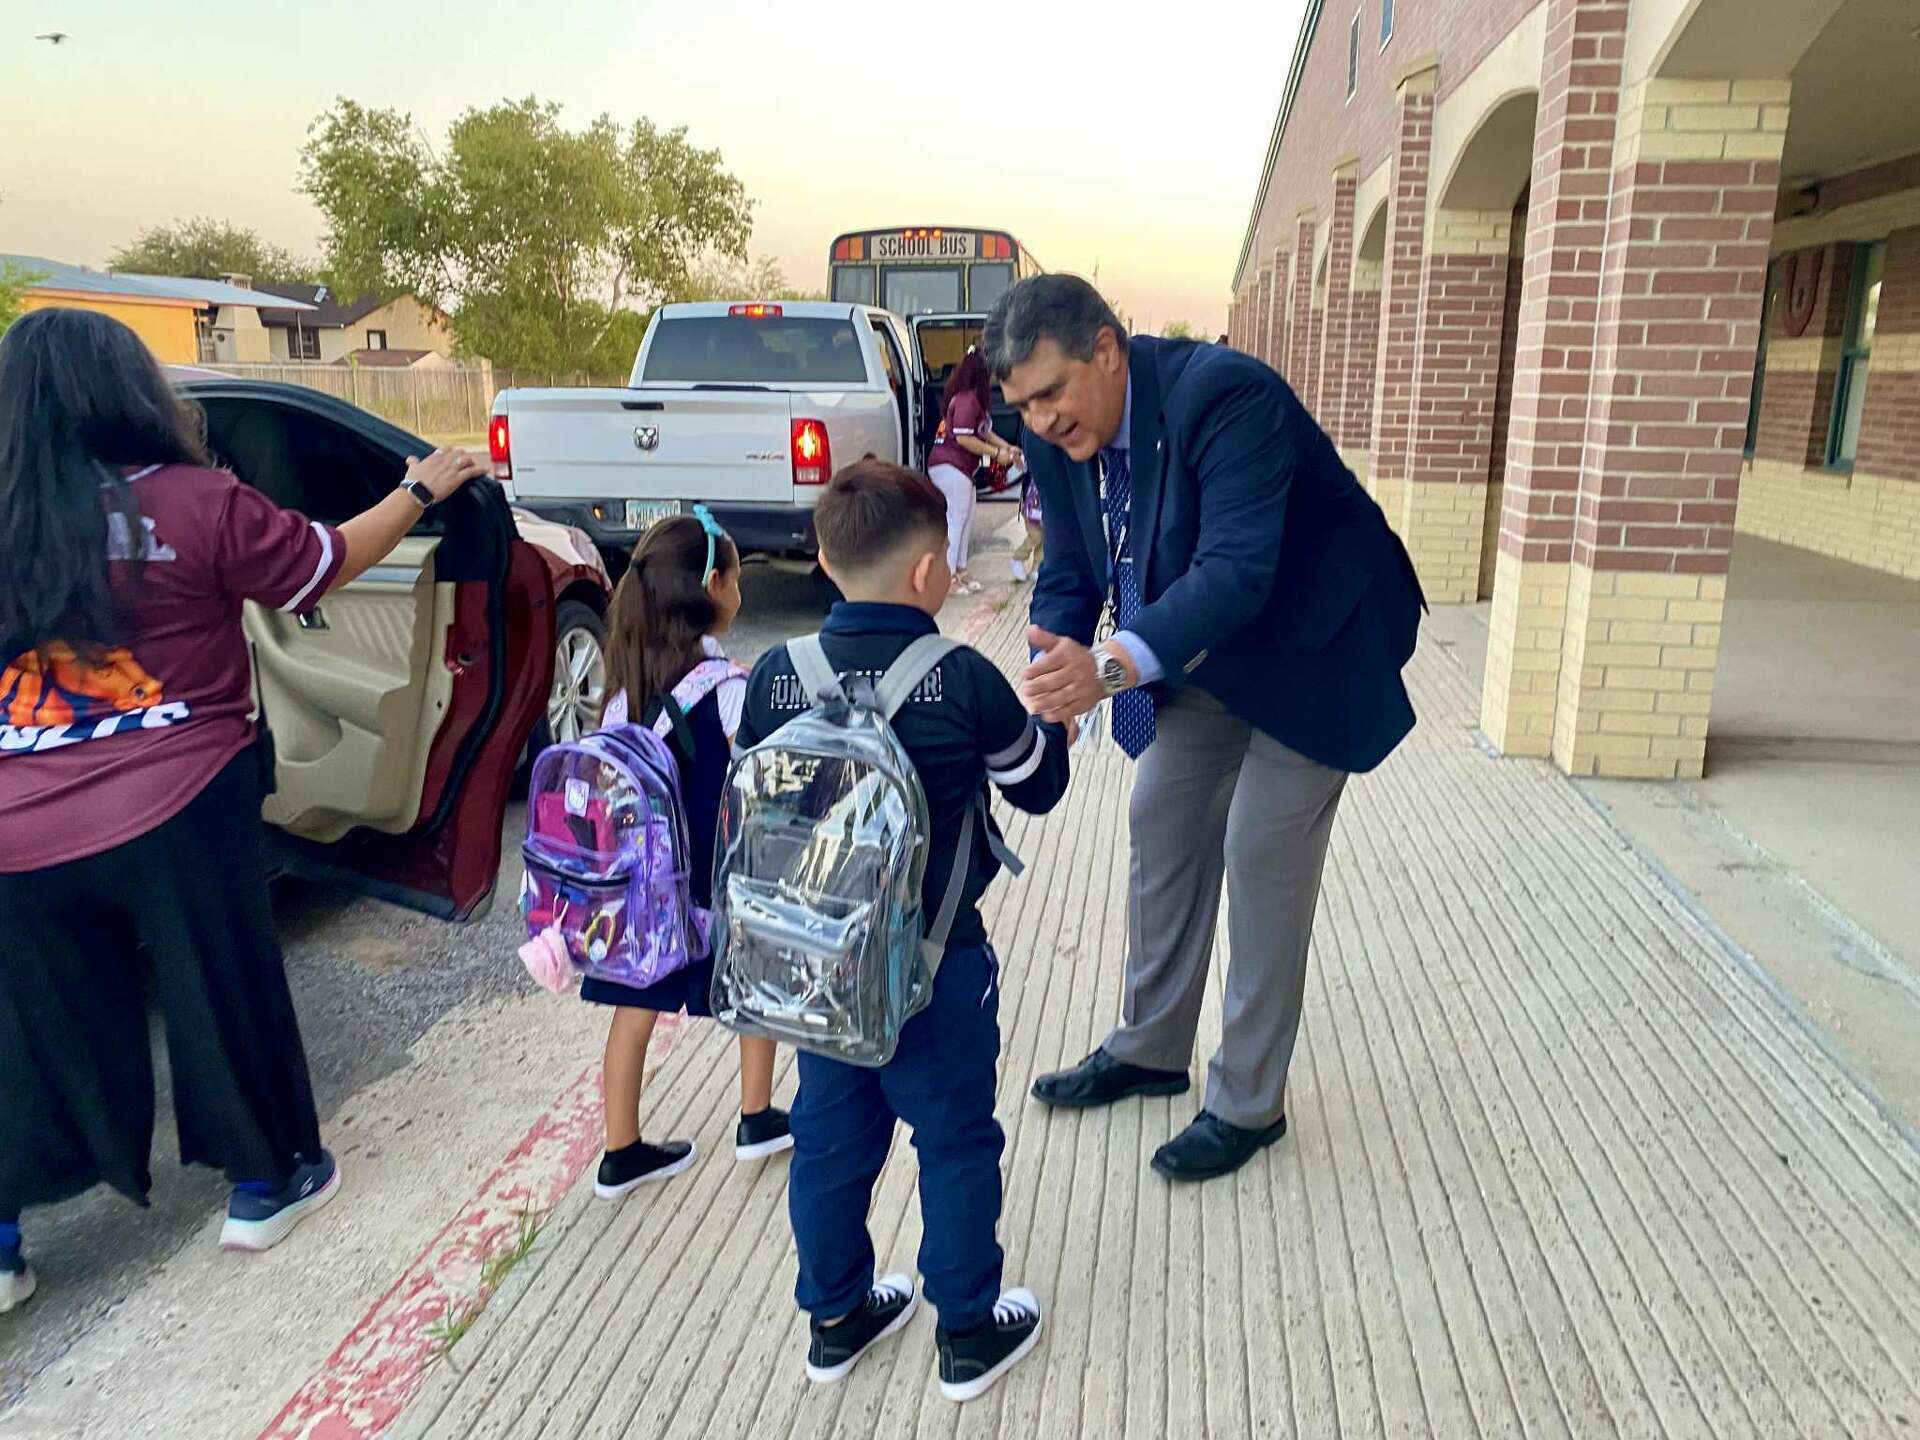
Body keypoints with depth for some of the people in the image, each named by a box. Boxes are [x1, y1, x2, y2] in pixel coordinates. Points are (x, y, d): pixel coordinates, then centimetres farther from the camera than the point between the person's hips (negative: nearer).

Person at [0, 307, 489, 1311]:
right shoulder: (196, 504, -11)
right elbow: (326, 563, 2)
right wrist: (420, 491, 15)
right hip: (176, 812, -3)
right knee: (222, 996, 15)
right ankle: (264, 1183, 31)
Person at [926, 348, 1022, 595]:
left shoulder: (976, 398, 12)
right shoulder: (967, 399, -19)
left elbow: (984, 432, 19)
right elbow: (963, 438, -22)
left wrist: (1008, 448, 11)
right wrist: (997, 453, -16)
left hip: (960, 467, 10)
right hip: (950, 466, -10)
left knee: (965, 519, 15)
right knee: (956, 521, -6)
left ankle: (961, 570, 23)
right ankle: (949, 576, 0)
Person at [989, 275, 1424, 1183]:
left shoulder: (1223, 393, -32)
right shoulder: (1056, 436, -10)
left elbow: (1237, 570, -41)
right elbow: (1068, 575, -5)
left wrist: (1114, 666, -55)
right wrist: (1053, 678, -23)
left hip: (1308, 646, -7)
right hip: (1199, 651, 7)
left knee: (1262, 858, -5)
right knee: (1161, 826, 11)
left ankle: (1248, 1102, 12)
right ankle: (1151, 1050, 29)